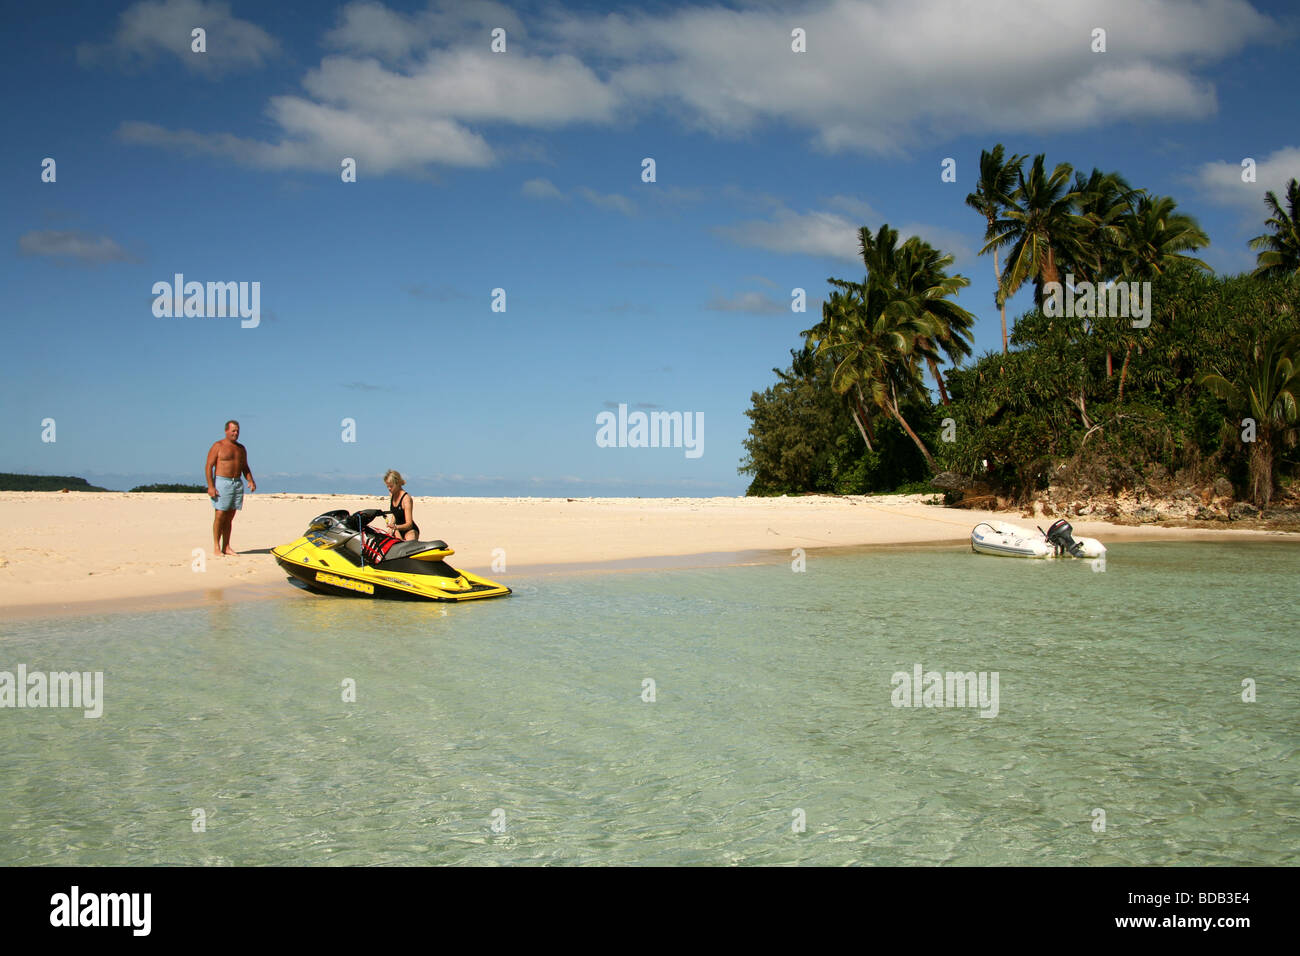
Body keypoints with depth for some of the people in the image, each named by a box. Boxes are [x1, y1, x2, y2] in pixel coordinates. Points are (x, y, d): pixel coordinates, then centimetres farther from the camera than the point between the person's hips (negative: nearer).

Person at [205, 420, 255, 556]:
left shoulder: (241, 448, 16)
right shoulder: (218, 446, -2)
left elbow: (245, 467, 22)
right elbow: (208, 466, -6)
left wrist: (251, 481, 4)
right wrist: (210, 486, -15)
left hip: (238, 483, 6)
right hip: (222, 482, -5)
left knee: (230, 517, 6)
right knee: (220, 515, -9)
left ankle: (226, 547, 9)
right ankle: (216, 548, -6)